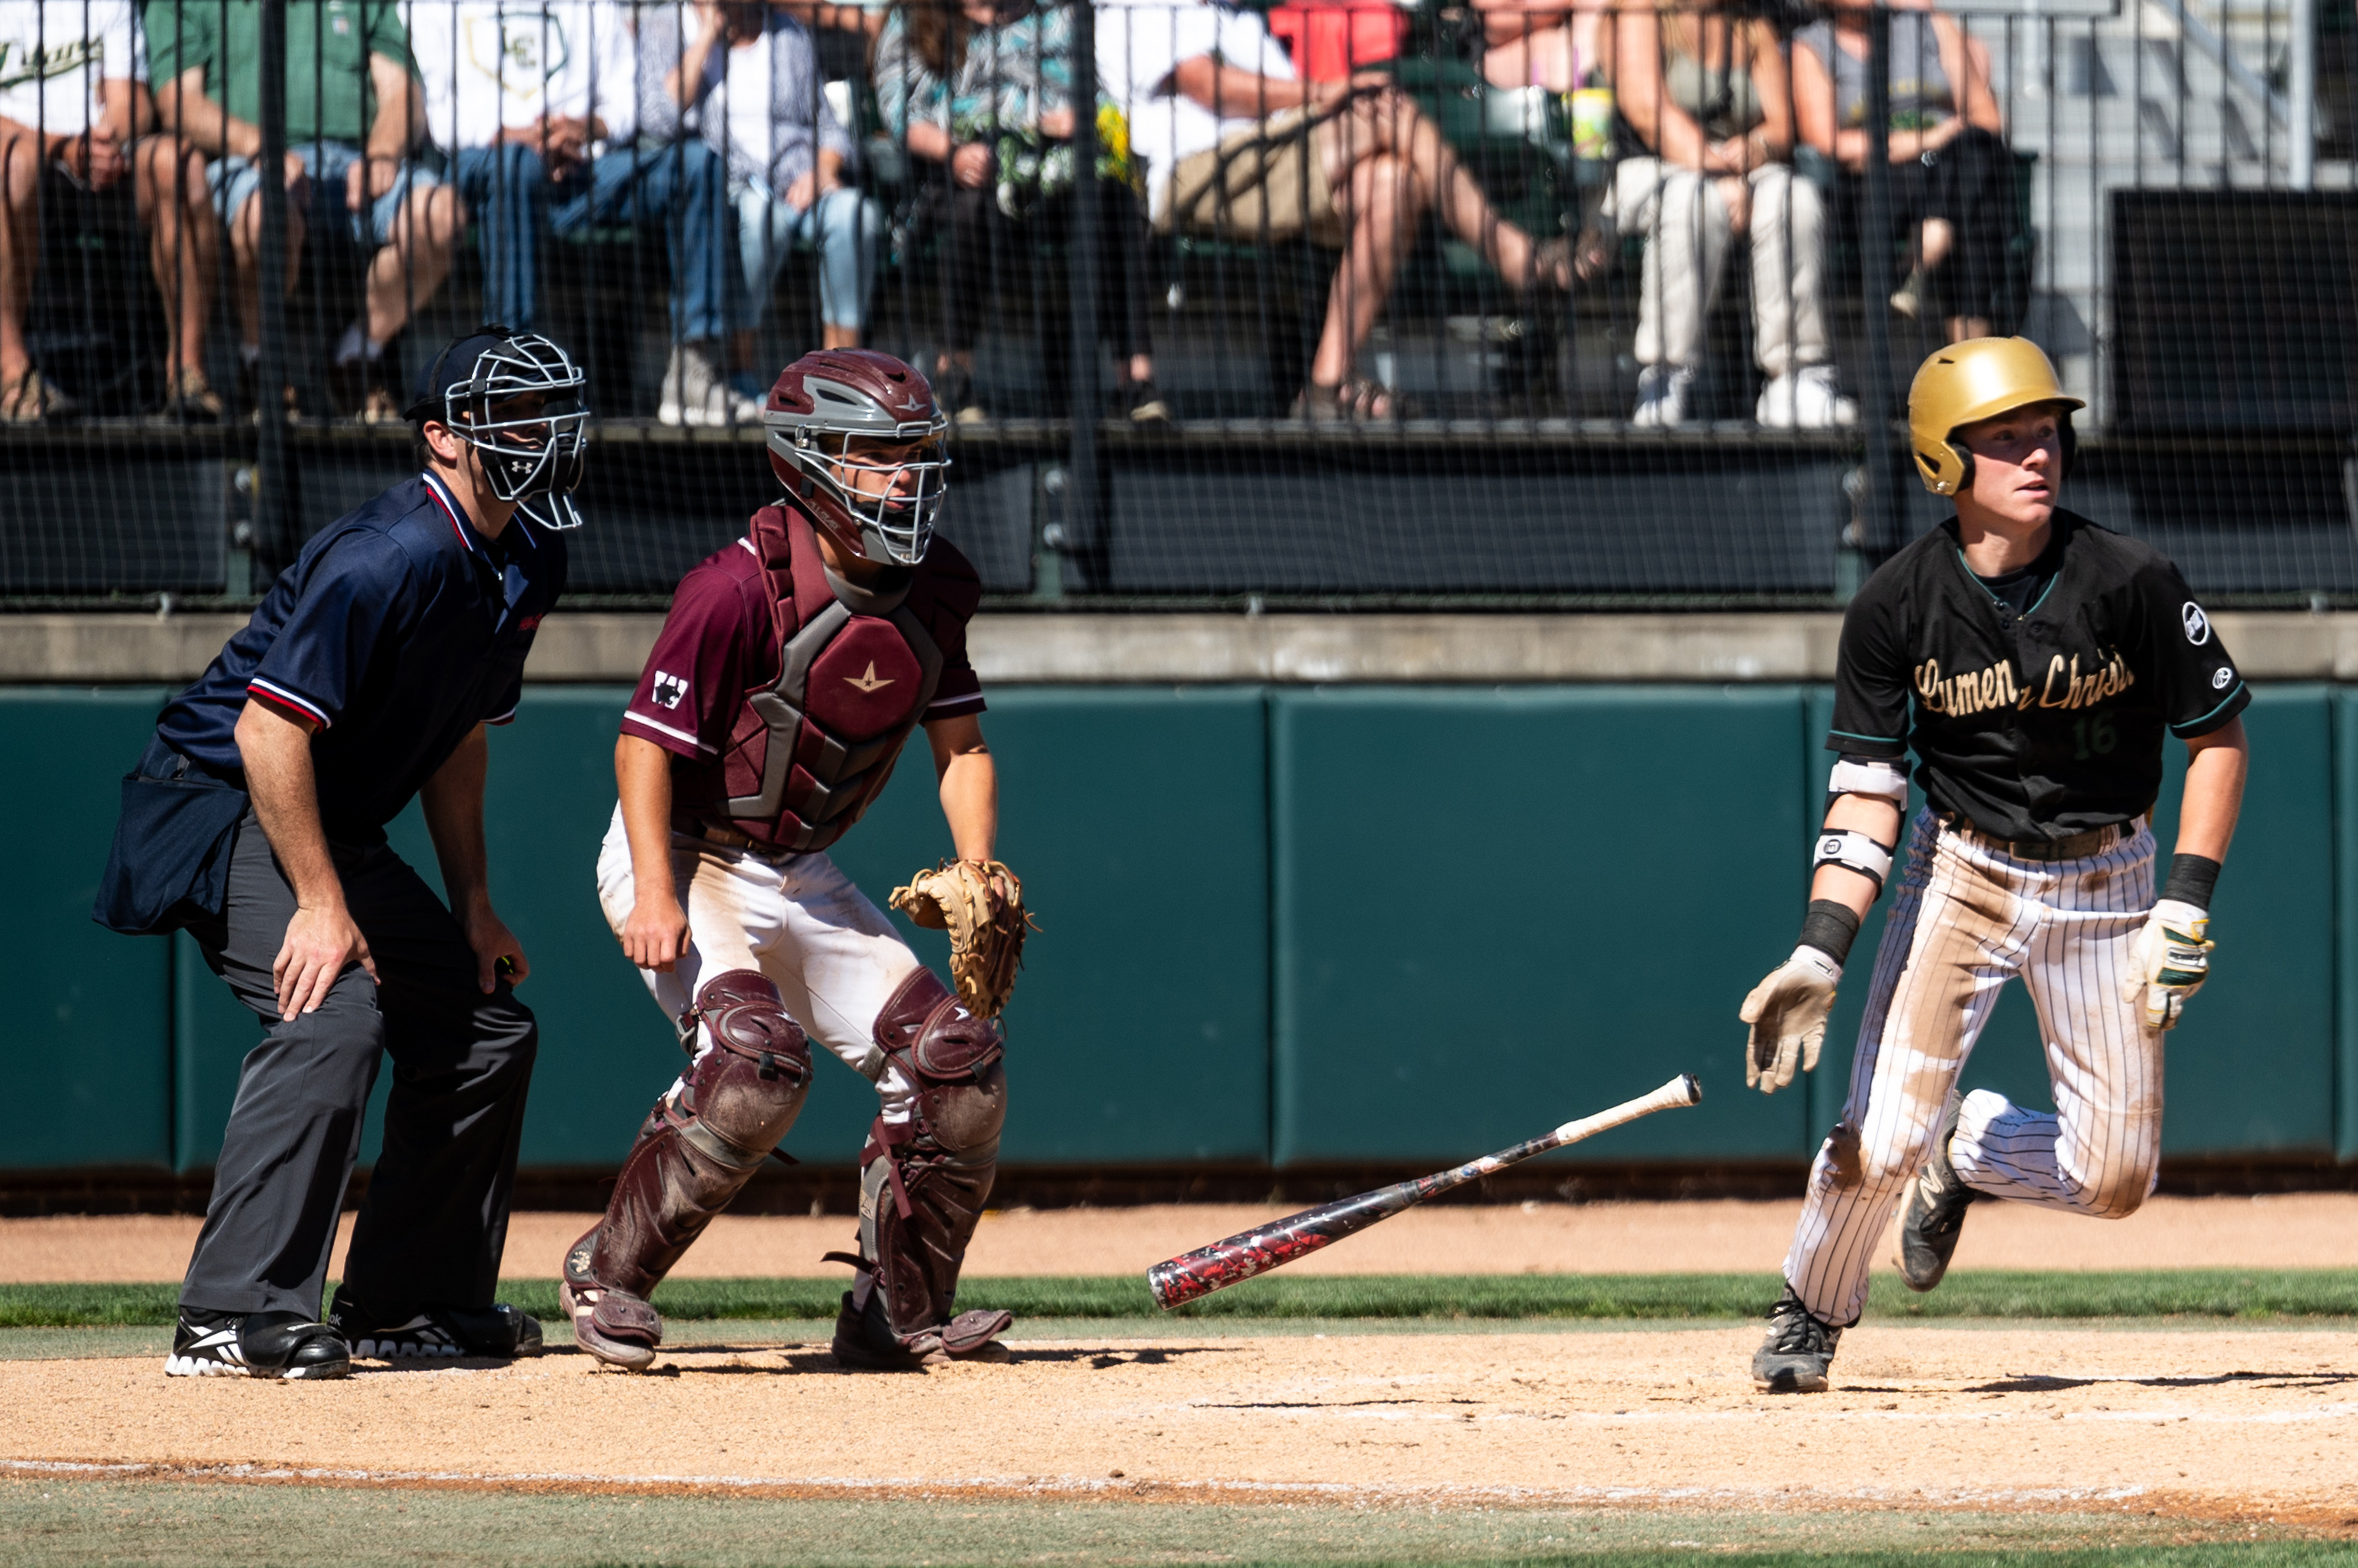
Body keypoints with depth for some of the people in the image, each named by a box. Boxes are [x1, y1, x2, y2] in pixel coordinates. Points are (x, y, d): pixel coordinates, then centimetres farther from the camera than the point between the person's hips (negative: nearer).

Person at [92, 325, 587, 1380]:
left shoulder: (529, 562, 4)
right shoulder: (391, 556, -26)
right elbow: (269, 727, -28)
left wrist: (470, 899, 11)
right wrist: (321, 901, -27)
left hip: (339, 828, 10)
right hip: (223, 809, -10)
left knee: (488, 1028, 10)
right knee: (334, 1015, -28)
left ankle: (408, 1304, 17)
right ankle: (234, 1319, -31)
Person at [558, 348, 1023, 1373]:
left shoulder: (933, 589, -2)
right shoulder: (744, 588, -23)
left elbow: (960, 742, 9)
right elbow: (646, 742, -22)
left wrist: (977, 872, -7)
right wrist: (656, 895, -32)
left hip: (802, 881, 7)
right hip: (683, 862, -7)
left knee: (957, 1061, -1)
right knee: (756, 1060, -29)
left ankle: (900, 1313, 12)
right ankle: (607, 1279, -13)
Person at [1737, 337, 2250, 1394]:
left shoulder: (2130, 582, -16)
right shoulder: (1896, 607, -13)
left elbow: (2217, 737, -6)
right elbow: (1867, 791, -11)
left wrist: (2185, 911, -13)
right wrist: (1821, 953, -23)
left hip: (2105, 884, 1)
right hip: (1960, 875, -1)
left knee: (2114, 1181, -1)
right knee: (1880, 1144, -14)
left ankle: (1970, 1150, 32)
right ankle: (1810, 1314, 15)